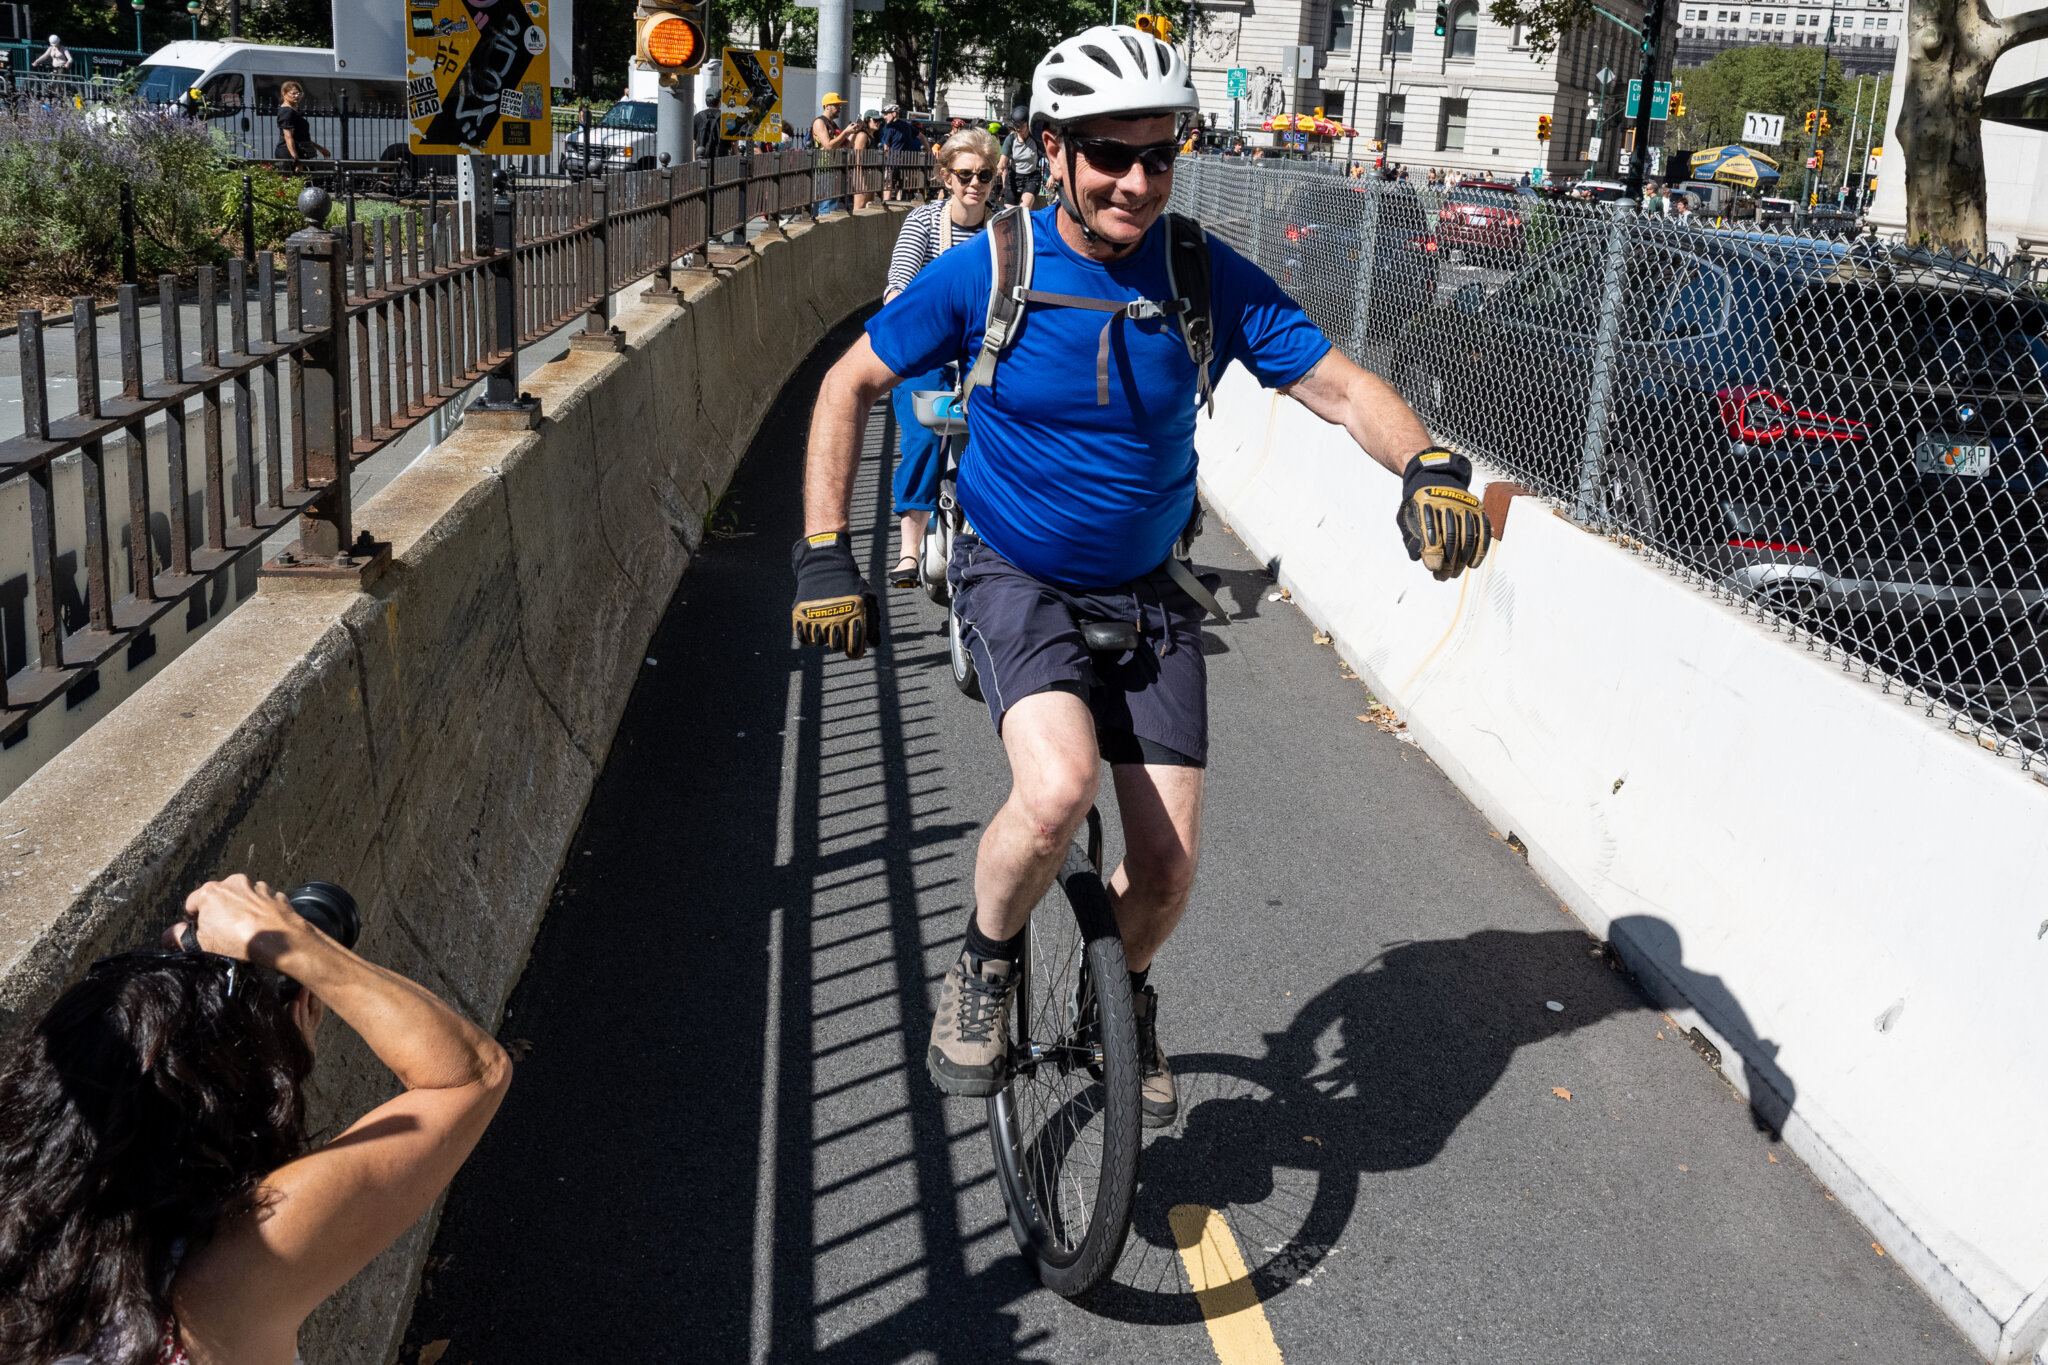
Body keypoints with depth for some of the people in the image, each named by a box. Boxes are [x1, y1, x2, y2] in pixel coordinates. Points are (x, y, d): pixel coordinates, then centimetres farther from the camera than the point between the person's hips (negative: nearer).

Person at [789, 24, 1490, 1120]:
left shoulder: (1209, 277, -10)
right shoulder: (985, 273, -14)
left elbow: (1340, 388, -9)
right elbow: (850, 385, -3)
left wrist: (1427, 466, -30)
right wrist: (824, 554, -10)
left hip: (1145, 595, 3)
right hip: (1016, 578, -2)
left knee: (1169, 864, -2)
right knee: (1058, 789, -31)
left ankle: (1125, 999, 33)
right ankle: (986, 960, 1)